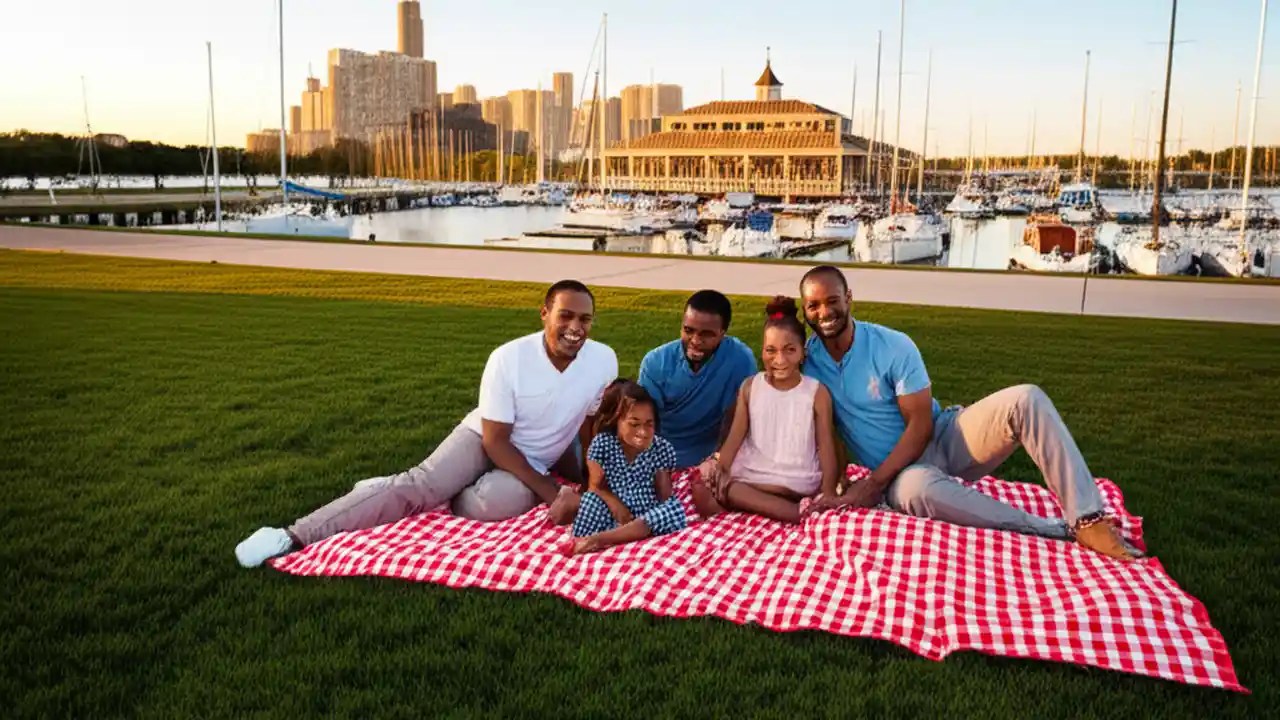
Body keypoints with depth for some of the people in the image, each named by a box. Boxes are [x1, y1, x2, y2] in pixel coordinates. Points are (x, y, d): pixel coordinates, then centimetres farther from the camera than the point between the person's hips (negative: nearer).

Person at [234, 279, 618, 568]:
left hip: (533, 464, 2)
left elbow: (590, 426, 2)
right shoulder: (508, 358, -22)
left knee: (490, 503, -31)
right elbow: (495, 440, -18)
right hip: (483, 439, -1)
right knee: (420, 482, -26)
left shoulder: (604, 359, -15)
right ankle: (295, 535, -28)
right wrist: (547, 489, -23)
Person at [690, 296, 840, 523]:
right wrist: (719, 472, -11)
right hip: (751, 472, 6)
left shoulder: (817, 392, -2)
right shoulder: (750, 387, 6)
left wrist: (828, 494, -16)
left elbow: (826, 447, -3)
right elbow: (734, 437, 5)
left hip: (795, 484, -6)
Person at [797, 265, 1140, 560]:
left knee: (1025, 399, -26)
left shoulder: (894, 346, -11)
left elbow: (920, 425, -13)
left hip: (942, 439, 1)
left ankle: (1088, 519, -29)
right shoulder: (806, 360, -4)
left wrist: (874, 483, -20)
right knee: (917, 488, -41)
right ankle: (1059, 530, -30)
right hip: (903, 471, 0)